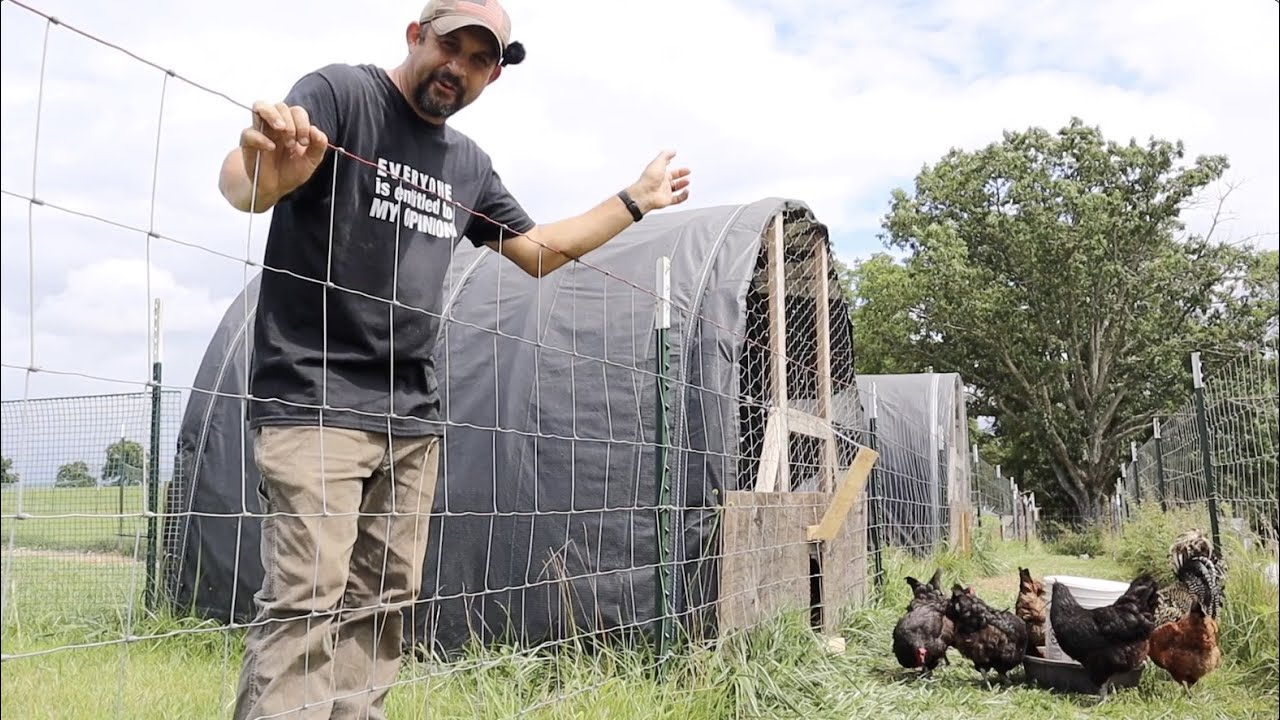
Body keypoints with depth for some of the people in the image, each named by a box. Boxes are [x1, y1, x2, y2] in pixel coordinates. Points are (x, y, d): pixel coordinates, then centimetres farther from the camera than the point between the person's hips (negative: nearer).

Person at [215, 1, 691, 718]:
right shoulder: (342, 93, -3)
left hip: (413, 416, 7)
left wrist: (636, 200, 25)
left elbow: (539, 249, 26)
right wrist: (265, 173, -43)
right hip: (314, 398, -6)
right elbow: (239, 181, -18)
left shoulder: (470, 163, 17)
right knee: (307, 602, -11)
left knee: (384, 602, 6)